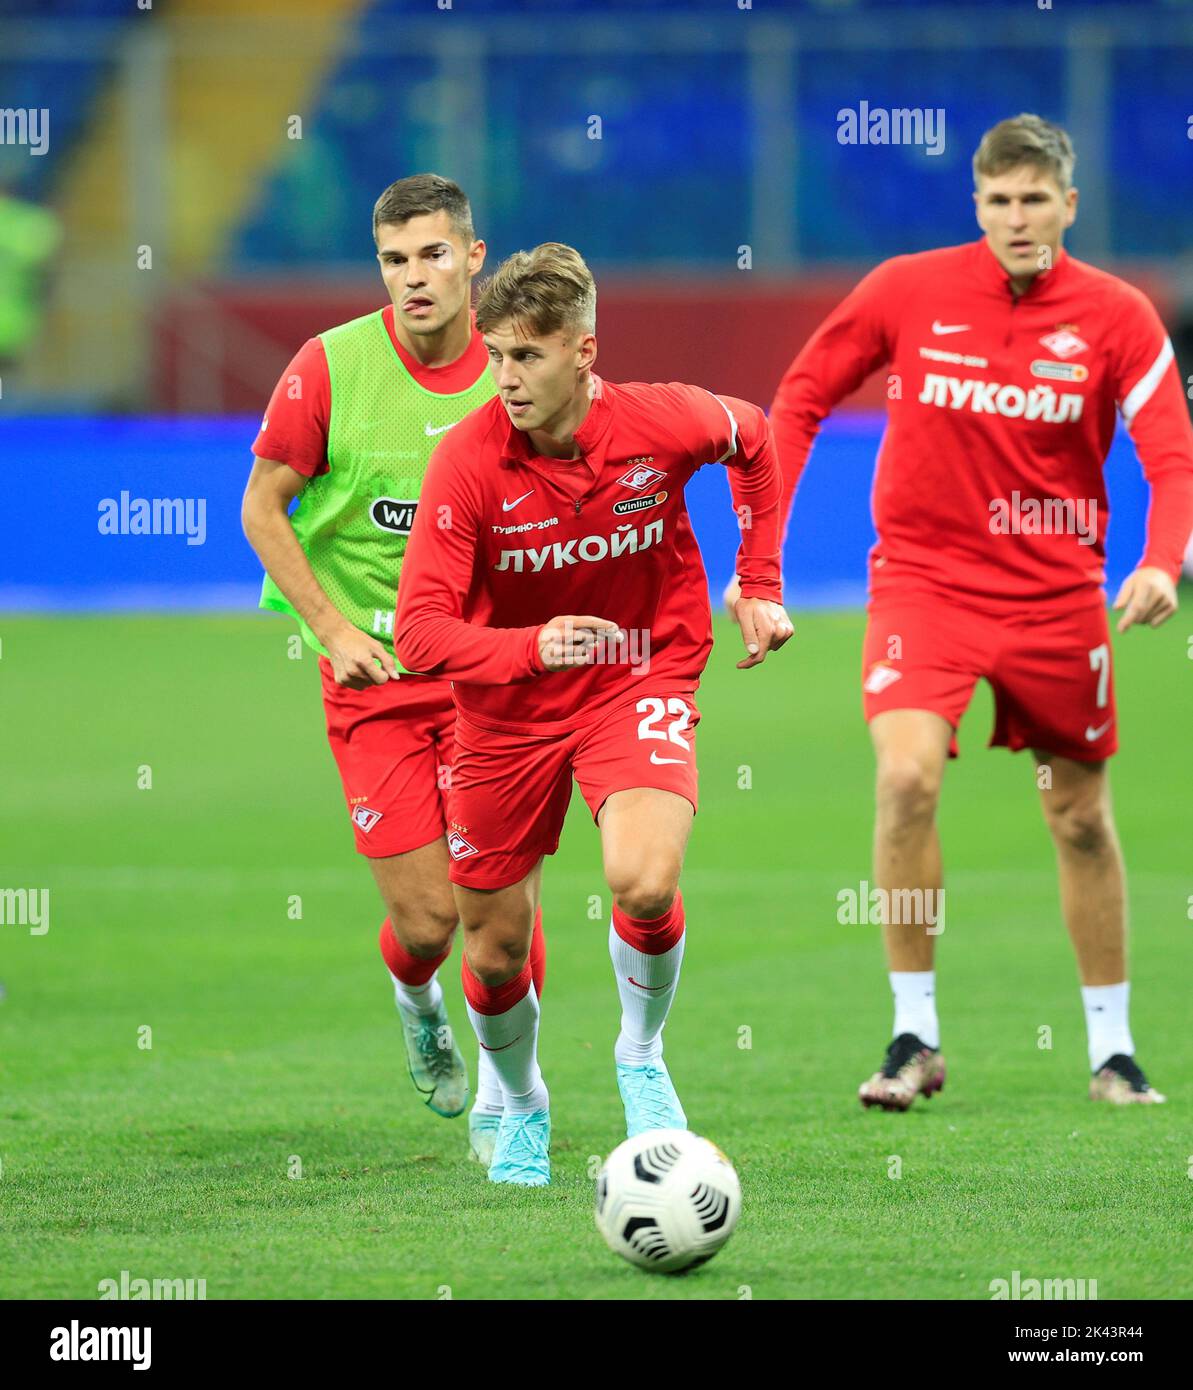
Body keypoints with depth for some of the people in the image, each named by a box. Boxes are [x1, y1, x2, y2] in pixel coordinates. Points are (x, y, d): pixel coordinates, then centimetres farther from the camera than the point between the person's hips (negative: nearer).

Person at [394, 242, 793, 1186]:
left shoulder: (662, 424, -18)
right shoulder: (469, 460, -22)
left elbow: (753, 441, 8)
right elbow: (421, 629, -26)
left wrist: (761, 584, 5)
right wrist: (530, 647, -43)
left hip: (642, 679, -1)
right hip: (508, 709, 1)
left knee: (645, 885, -27)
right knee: (497, 948, 6)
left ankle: (642, 1057, 5)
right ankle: (522, 1105, 39)